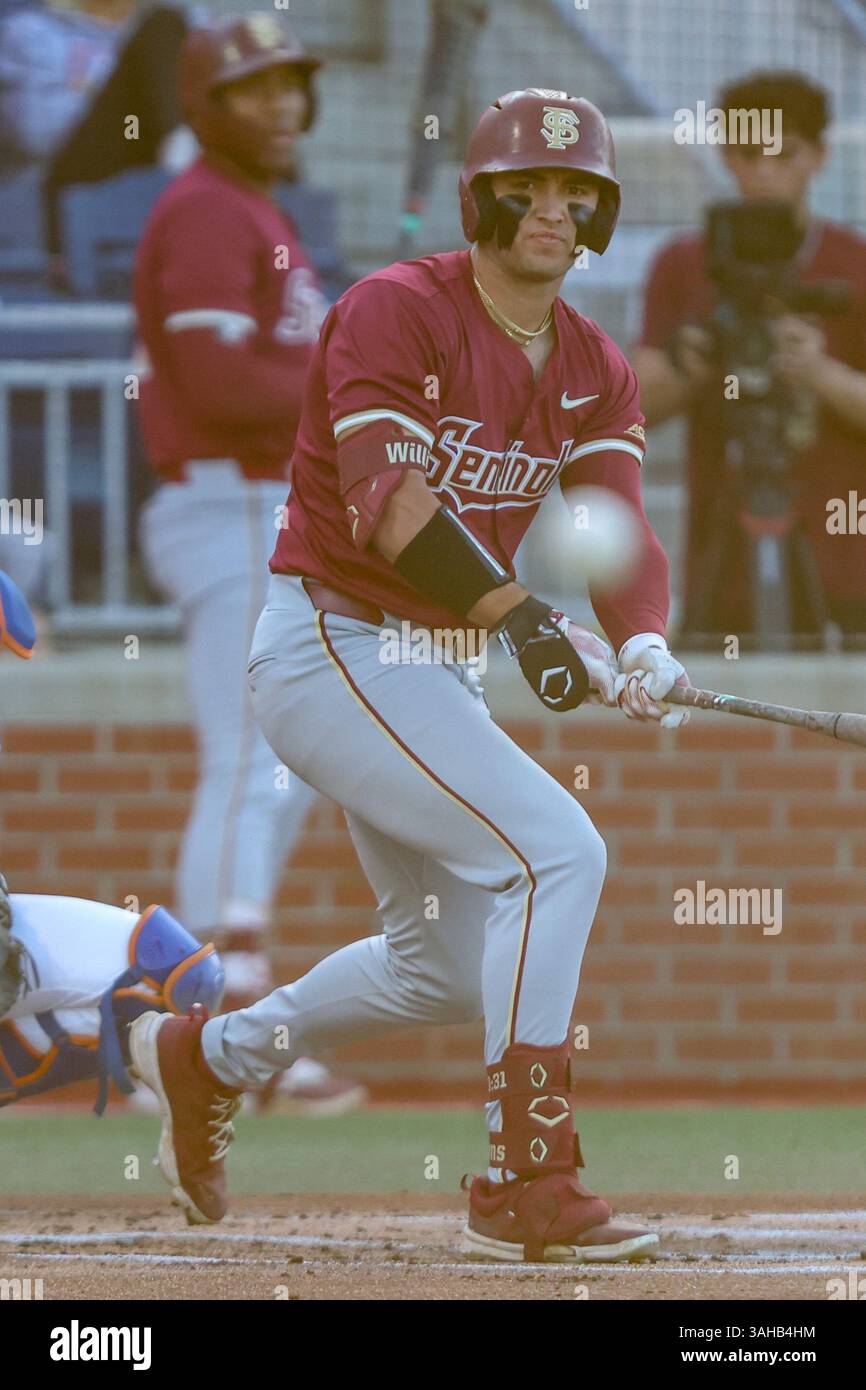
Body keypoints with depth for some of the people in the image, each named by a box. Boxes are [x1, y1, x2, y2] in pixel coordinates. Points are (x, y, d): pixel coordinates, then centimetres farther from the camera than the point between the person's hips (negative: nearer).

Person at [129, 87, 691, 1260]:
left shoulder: (595, 371, 7)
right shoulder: (394, 313, -15)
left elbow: (620, 529, -8)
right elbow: (388, 505, -27)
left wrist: (643, 646, -29)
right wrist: (518, 617, -38)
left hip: (437, 672, 9)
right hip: (331, 648, -9)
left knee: (450, 965, 18)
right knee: (555, 851, -21)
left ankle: (206, 1055, 39)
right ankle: (526, 1182, -19)